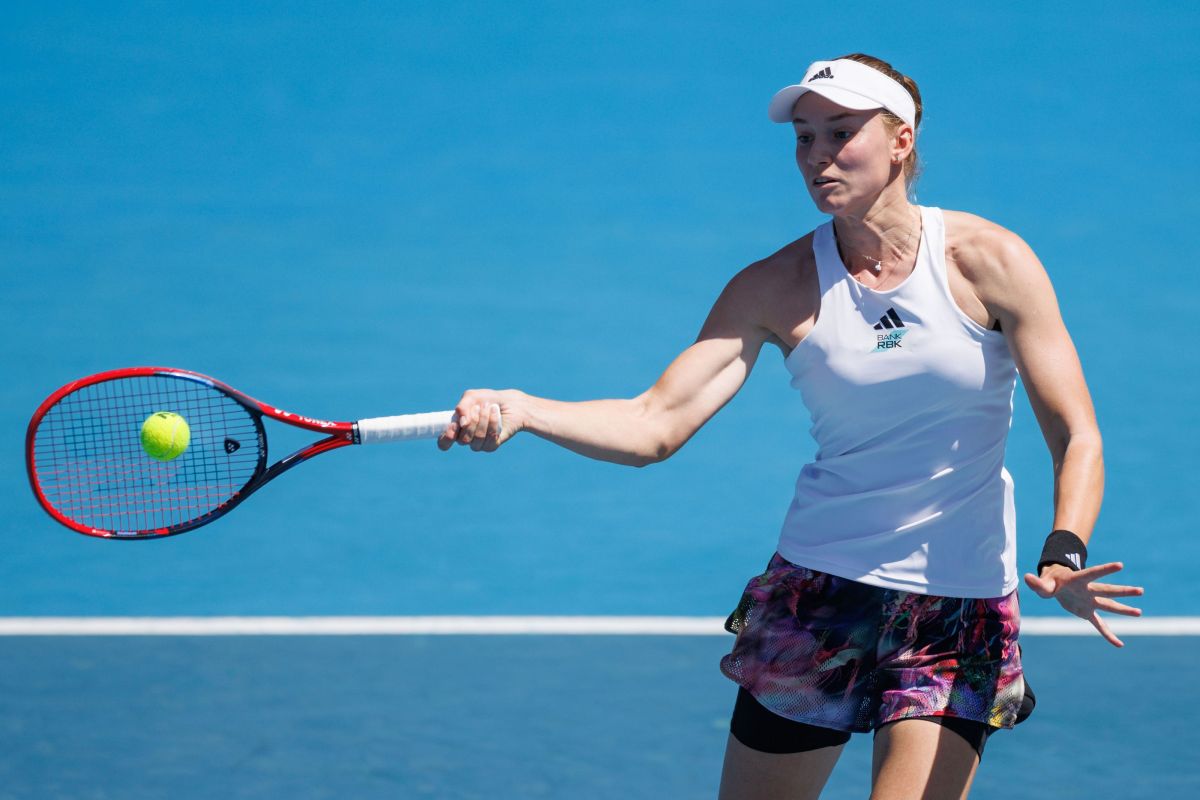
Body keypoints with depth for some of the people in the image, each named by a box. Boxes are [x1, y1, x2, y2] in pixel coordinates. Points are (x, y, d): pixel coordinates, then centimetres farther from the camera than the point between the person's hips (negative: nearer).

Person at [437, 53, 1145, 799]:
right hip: (817, 590, 2)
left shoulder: (989, 260, -6)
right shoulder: (778, 288, -2)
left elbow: (1075, 436, -6)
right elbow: (656, 424, -10)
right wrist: (520, 410, -27)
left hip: (963, 608, -2)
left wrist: (1065, 556, -25)